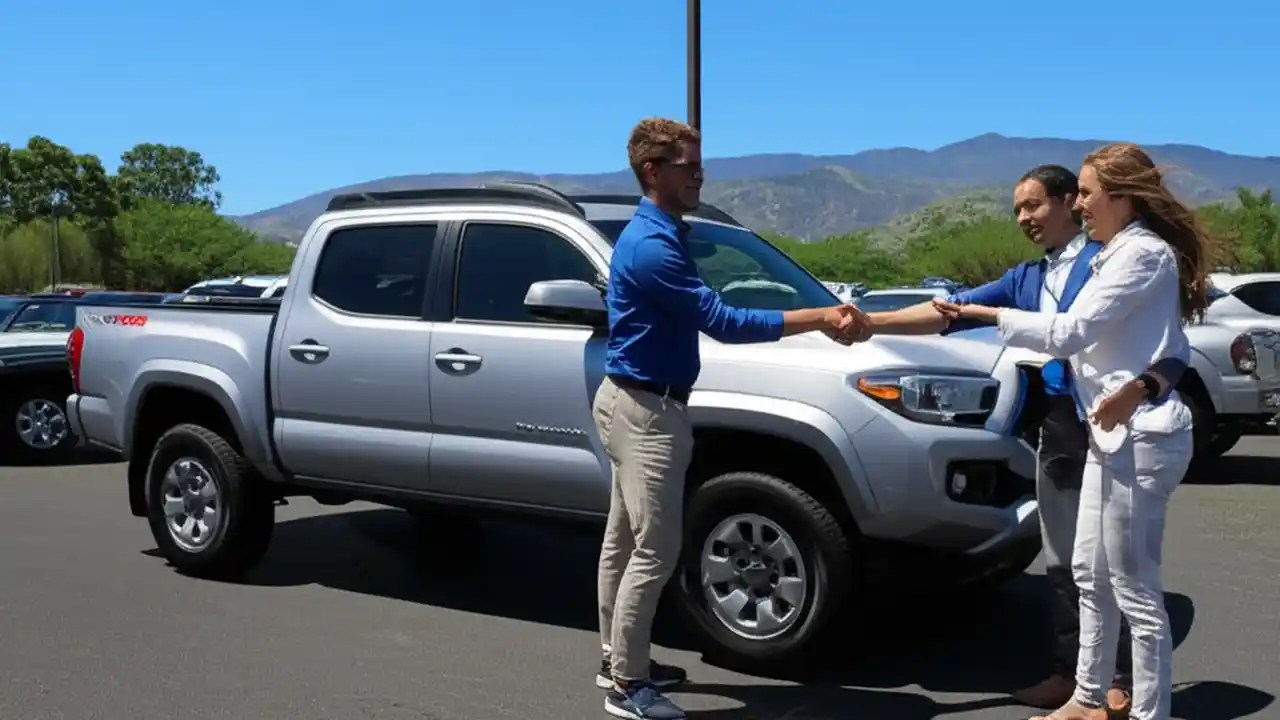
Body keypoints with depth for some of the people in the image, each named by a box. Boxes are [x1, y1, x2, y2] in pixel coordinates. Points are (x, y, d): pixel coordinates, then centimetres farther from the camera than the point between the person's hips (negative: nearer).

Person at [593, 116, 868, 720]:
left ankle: (619, 660, 29)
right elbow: (723, 322, -24)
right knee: (655, 550, -5)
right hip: (645, 410, -11)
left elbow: (707, 316, 11)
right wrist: (818, 318, -20)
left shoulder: (661, 235, 13)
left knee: (625, 540, 17)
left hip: (636, 403, 11)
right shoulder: (651, 246, -22)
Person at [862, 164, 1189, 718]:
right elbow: (948, 312, 10)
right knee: (1062, 561, 12)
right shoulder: (1026, 279, 19)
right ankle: (1070, 671, 23)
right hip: (1057, 427, 7)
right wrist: (873, 322, -1)